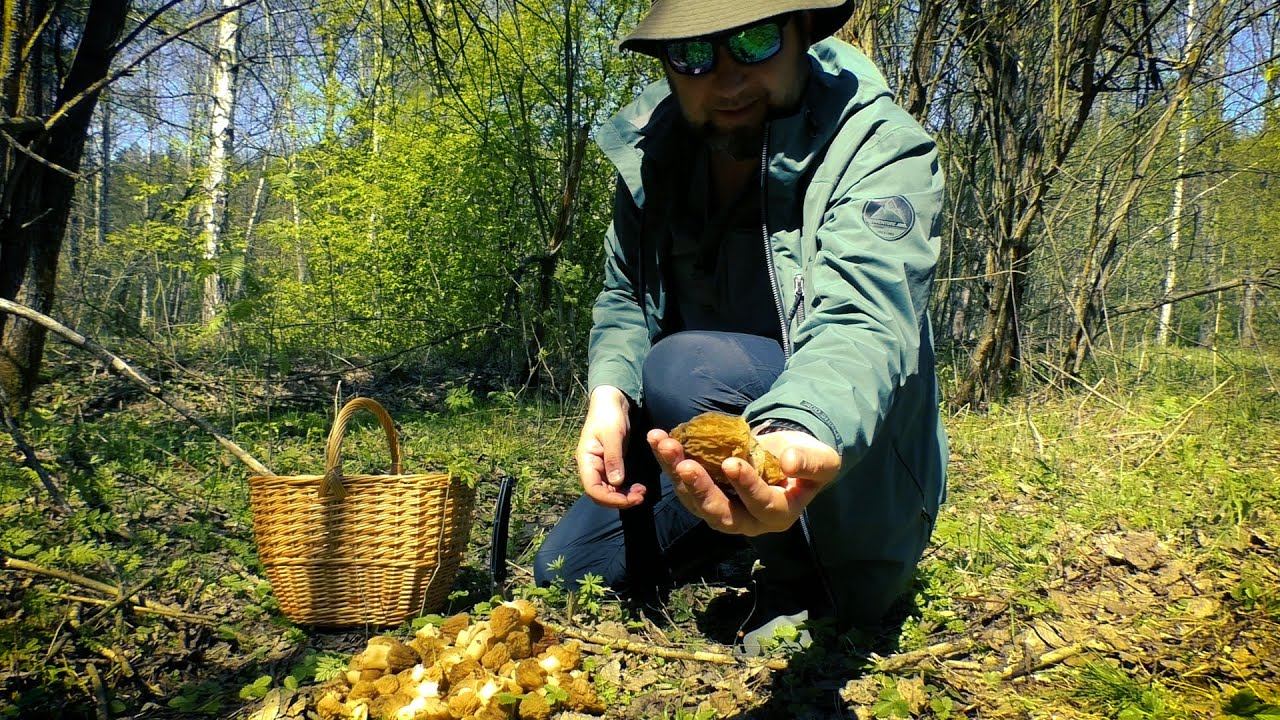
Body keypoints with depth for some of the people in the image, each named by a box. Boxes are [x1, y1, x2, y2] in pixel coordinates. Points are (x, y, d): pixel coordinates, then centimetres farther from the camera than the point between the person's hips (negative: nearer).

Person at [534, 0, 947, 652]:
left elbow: (863, 327, -38)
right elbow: (624, 299, 6)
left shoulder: (880, 152, -22)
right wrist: (609, 393, -16)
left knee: (687, 368, -34)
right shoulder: (650, 151, -5)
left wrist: (798, 441, -60)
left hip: (846, 451, -6)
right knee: (565, 573, 3)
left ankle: (803, 587, -9)